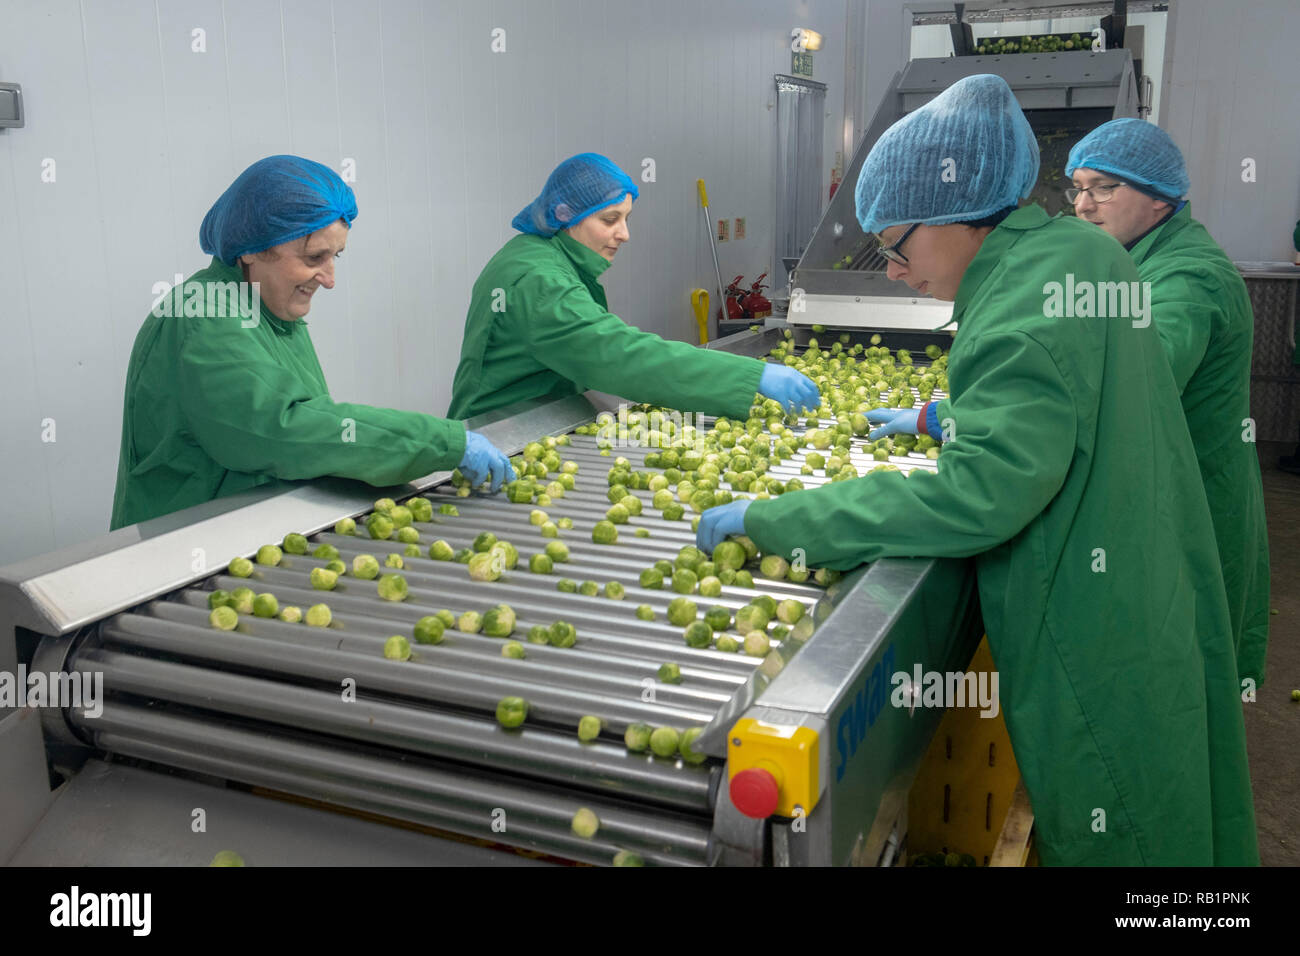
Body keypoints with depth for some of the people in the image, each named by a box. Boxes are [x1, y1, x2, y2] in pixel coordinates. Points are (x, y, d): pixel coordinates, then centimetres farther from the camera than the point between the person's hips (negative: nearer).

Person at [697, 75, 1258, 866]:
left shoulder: (1026, 316, -27)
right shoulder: (1083, 250, 3)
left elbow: (976, 496, -35)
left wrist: (769, 519, -31)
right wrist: (946, 416, 18)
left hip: (1094, 646, -10)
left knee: (1104, 835, 8)